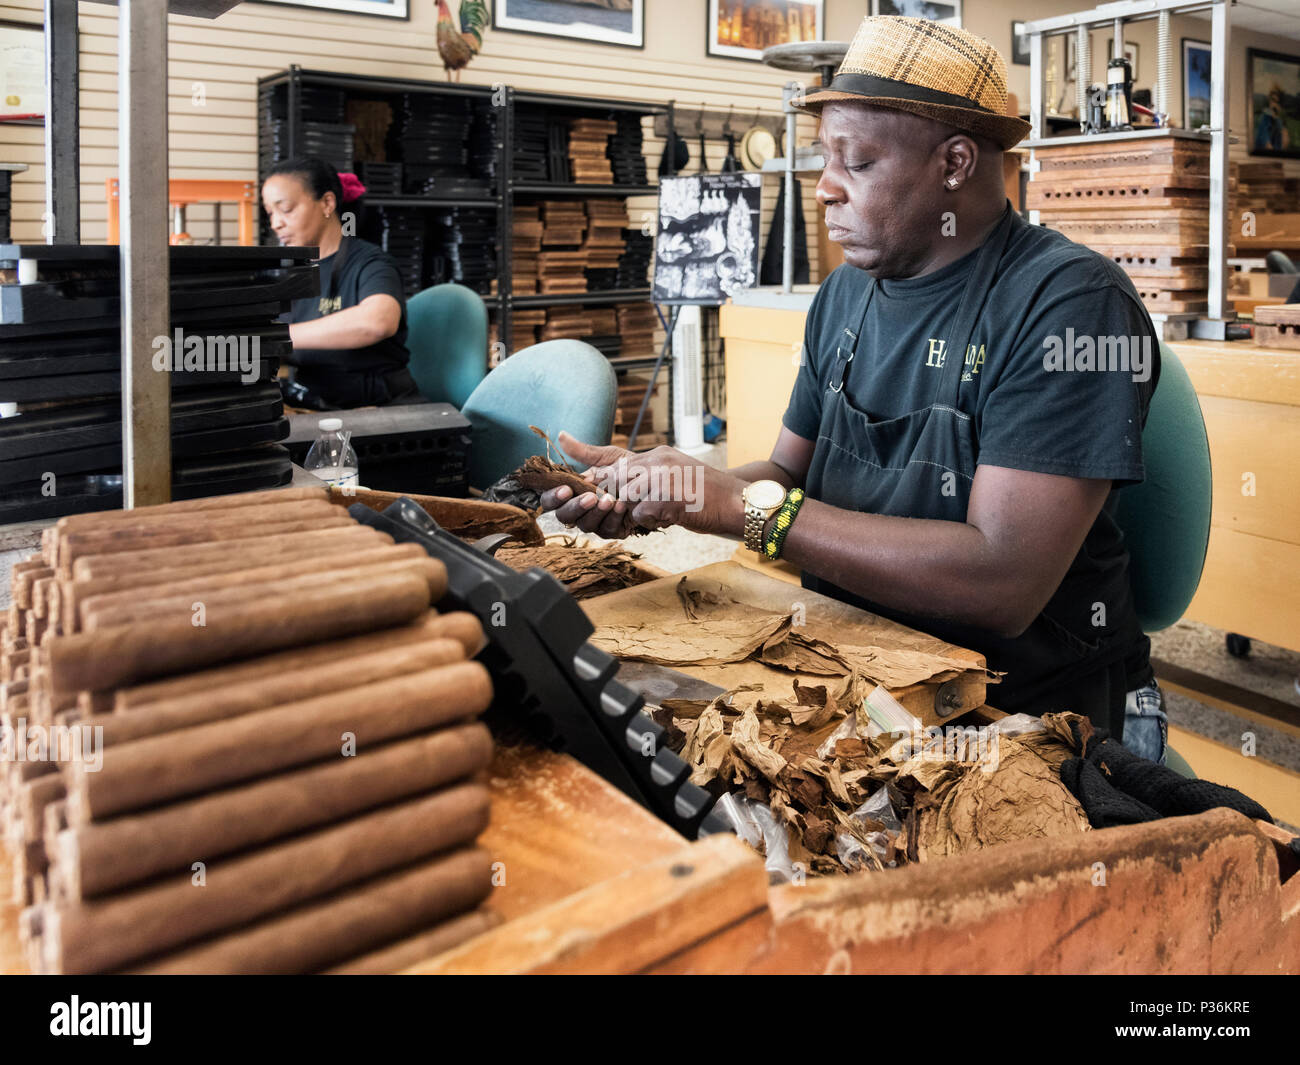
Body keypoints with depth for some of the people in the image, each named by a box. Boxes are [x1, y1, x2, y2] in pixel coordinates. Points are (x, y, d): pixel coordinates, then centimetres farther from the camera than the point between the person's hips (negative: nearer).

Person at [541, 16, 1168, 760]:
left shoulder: (1068, 302, -17)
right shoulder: (845, 293, 6)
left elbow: (1003, 583, -26)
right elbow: (791, 474, 12)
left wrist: (741, 503, -25)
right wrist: (653, 487, -9)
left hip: (1026, 720, -5)